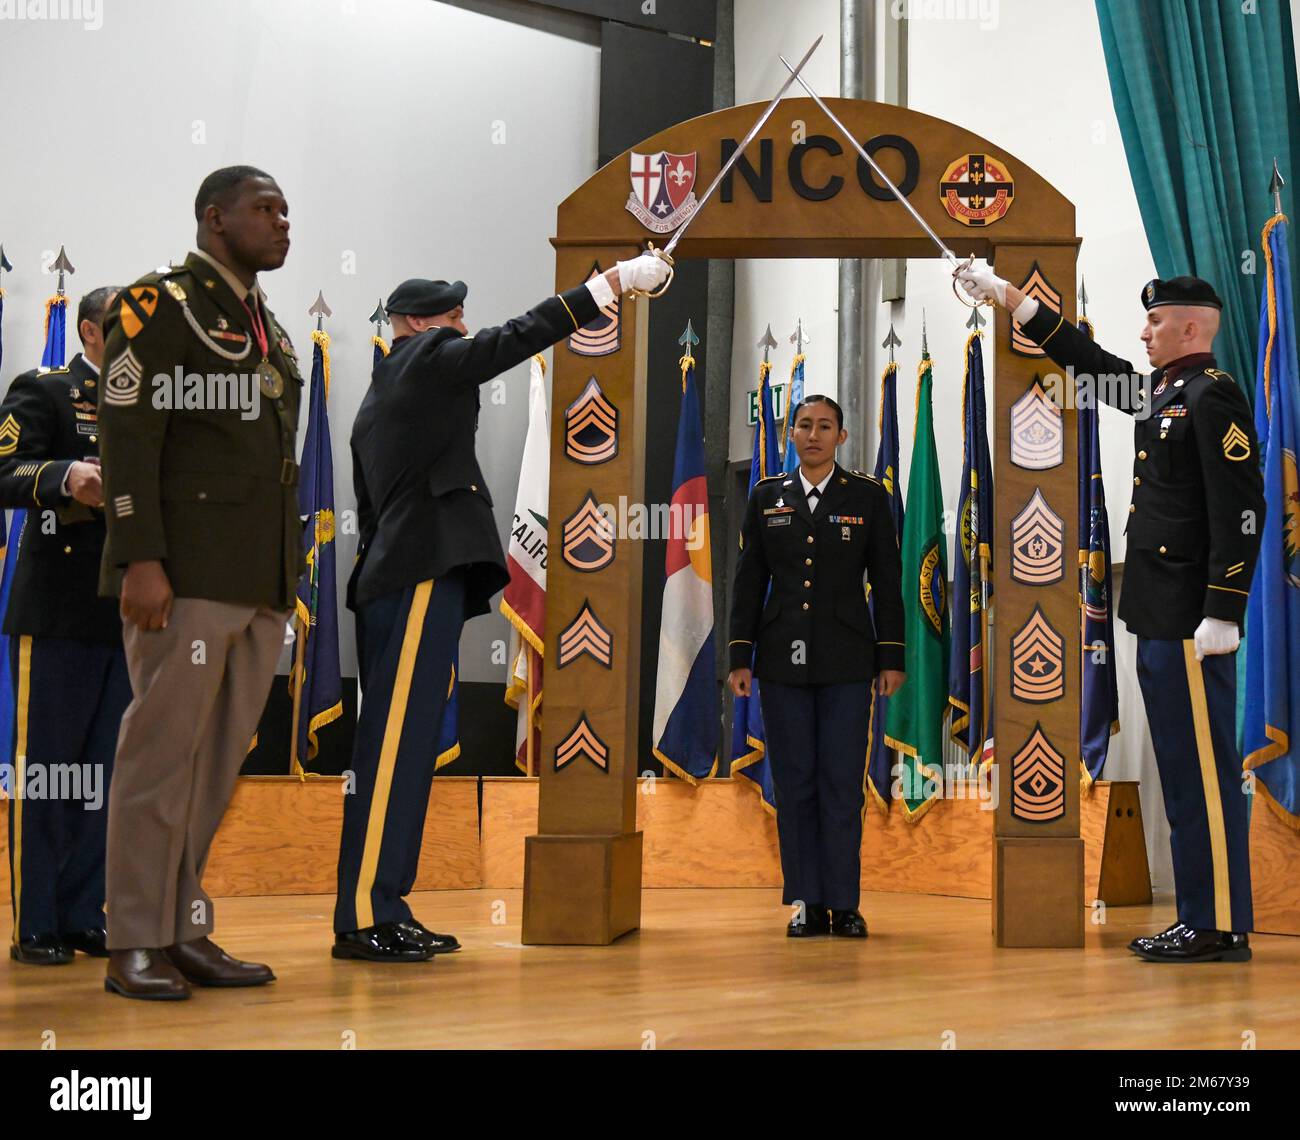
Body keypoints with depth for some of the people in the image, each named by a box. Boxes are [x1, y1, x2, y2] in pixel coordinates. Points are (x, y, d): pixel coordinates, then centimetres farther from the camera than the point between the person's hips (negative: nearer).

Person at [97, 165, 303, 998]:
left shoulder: (266, 326, 21)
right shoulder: (162, 304, -2)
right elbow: (127, 437, -10)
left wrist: (285, 579, 16)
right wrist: (140, 561, -18)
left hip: (259, 584, 8)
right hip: (187, 577, -7)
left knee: (219, 758, 7)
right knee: (164, 751, -5)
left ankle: (186, 932, 13)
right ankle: (135, 947, 0)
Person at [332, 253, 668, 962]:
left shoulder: (378, 402, 26)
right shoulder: (425, 360, 1)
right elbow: (520, 337, -3)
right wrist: (611, 283, 1)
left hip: (398, 580, 10)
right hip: (422, 575, -10)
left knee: (402, 744, 8)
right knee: (394, 744, -13)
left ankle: (384, 910, 8)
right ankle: (363, 918, -15)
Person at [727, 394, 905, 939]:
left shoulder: (868, 496, 3)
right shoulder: (767, 497, 8)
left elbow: (887, 581, 3)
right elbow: (748, 580, 8)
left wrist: (891, 658, -1)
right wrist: (740, 658, 2)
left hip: (846, 661, -2)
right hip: (783, 659, 2)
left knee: (842, 781, -3)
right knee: (794, 782, 3)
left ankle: (844, 903, 5)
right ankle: (807, 902, 10)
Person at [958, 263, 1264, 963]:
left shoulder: (1213, 396, -11)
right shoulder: (1161, 392, 16)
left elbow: (1241, 511, -17)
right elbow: (1091, 366, 30)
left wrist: (1221, 616, -21)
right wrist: (1010, 298, 32)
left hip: (1191, 622, -10)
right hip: (1158, 618, 10)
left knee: (1204, 769, -6)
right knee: (1183, 770, 11)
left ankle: (1222, 927, -1)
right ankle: (1200, 918, 17)